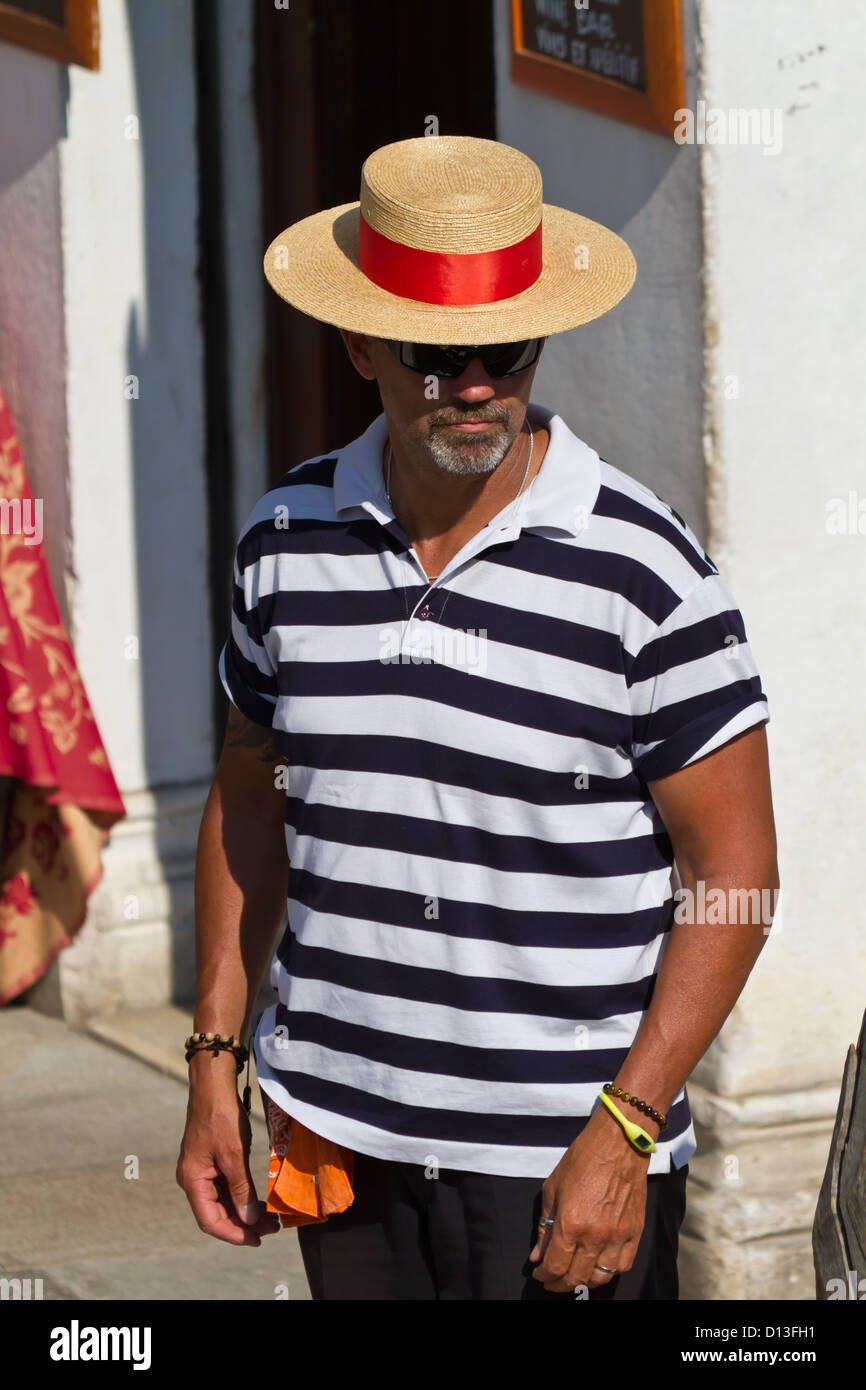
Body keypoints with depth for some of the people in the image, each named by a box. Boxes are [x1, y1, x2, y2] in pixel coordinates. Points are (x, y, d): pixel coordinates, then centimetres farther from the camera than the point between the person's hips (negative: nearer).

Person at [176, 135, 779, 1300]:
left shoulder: (642, 569, -10)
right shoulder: (289, 538, 3)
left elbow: (735, 869, -8)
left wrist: (624, 1131, -13)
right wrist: (214, 1065, 10)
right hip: (339, 1134, 4)